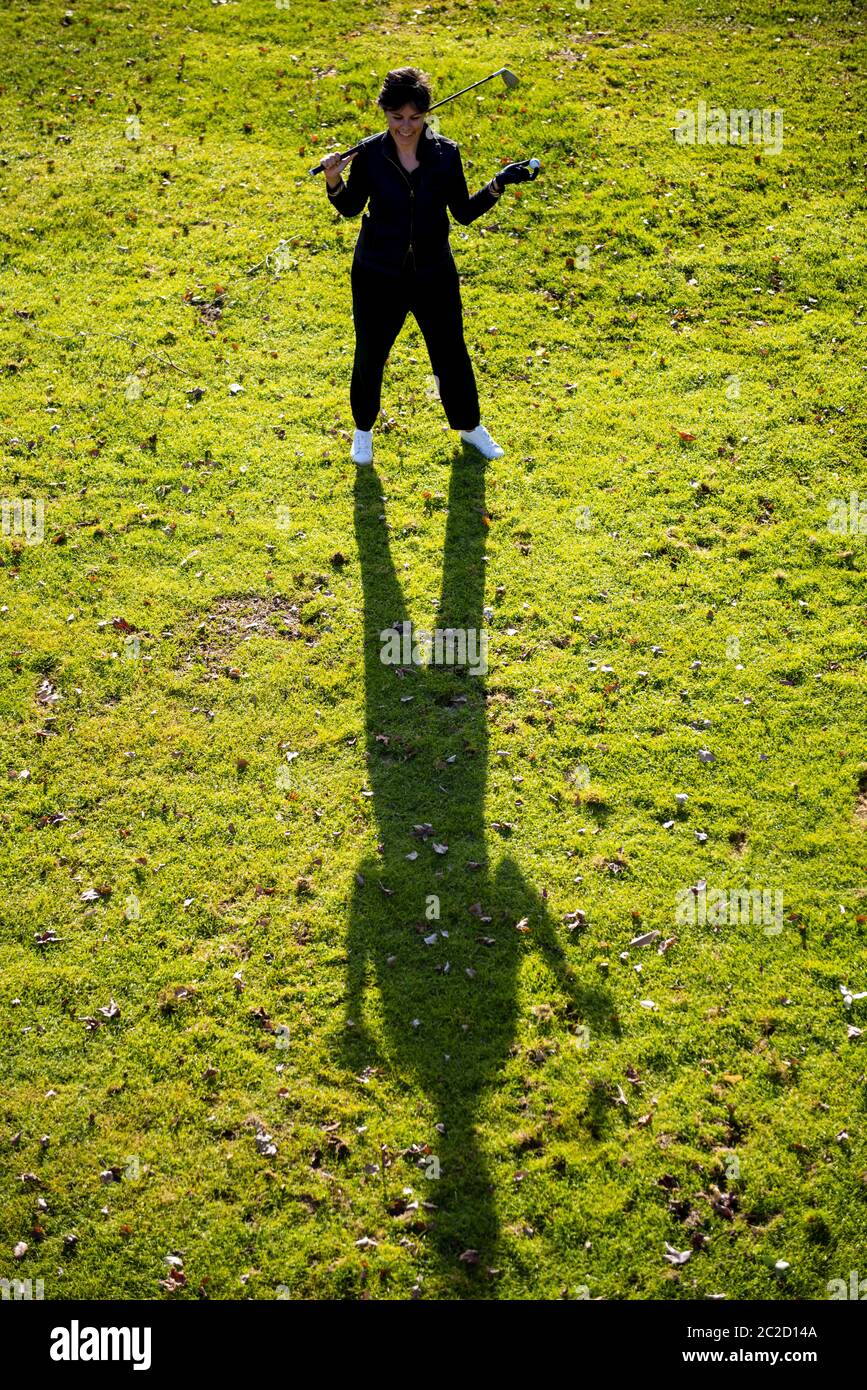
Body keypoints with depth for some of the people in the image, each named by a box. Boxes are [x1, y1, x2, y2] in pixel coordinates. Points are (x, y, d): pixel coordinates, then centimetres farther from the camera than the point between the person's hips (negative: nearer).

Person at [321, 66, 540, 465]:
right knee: (369, 356, 13)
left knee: (451, 353, 13)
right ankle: (363, 430, 37)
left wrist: (497, 185, -13)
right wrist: (334, 183, -17)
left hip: (434, 274, 1)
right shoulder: (369, 154, -11)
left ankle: (470, 426, 36)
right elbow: (351, 208, 2)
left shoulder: (446, 153, -8)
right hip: (378, 276, -1)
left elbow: (464, 212, -1)